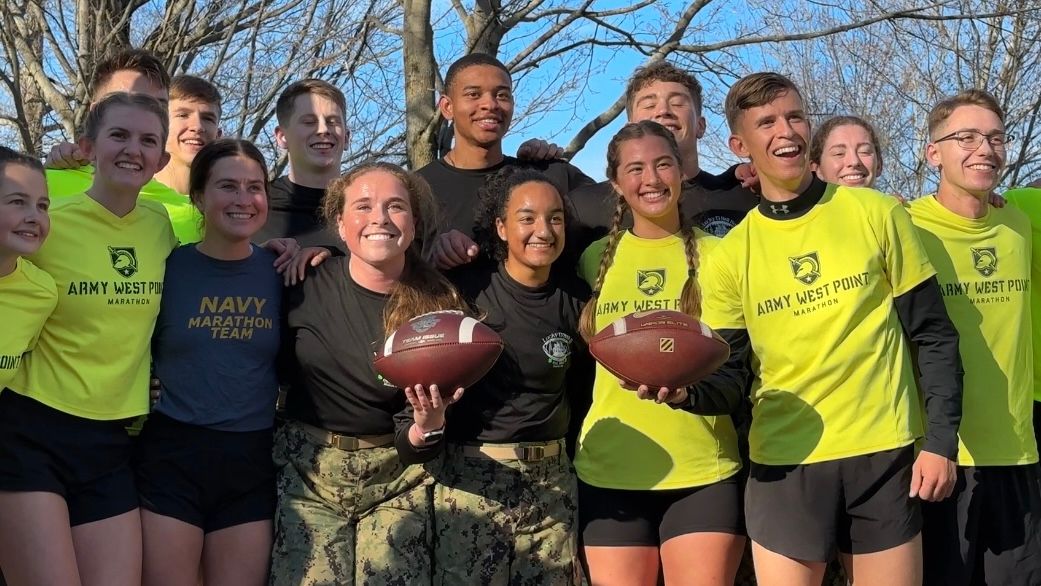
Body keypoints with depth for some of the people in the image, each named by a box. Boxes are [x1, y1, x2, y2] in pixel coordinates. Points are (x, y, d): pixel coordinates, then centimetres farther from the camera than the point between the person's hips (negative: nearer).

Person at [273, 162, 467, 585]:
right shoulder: (306, 285, -8)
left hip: (396, 479, 1)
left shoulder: (441, 308, -7)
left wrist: (428, 424, -25)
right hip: (307, 471, 0)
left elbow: (413, 445, -5)